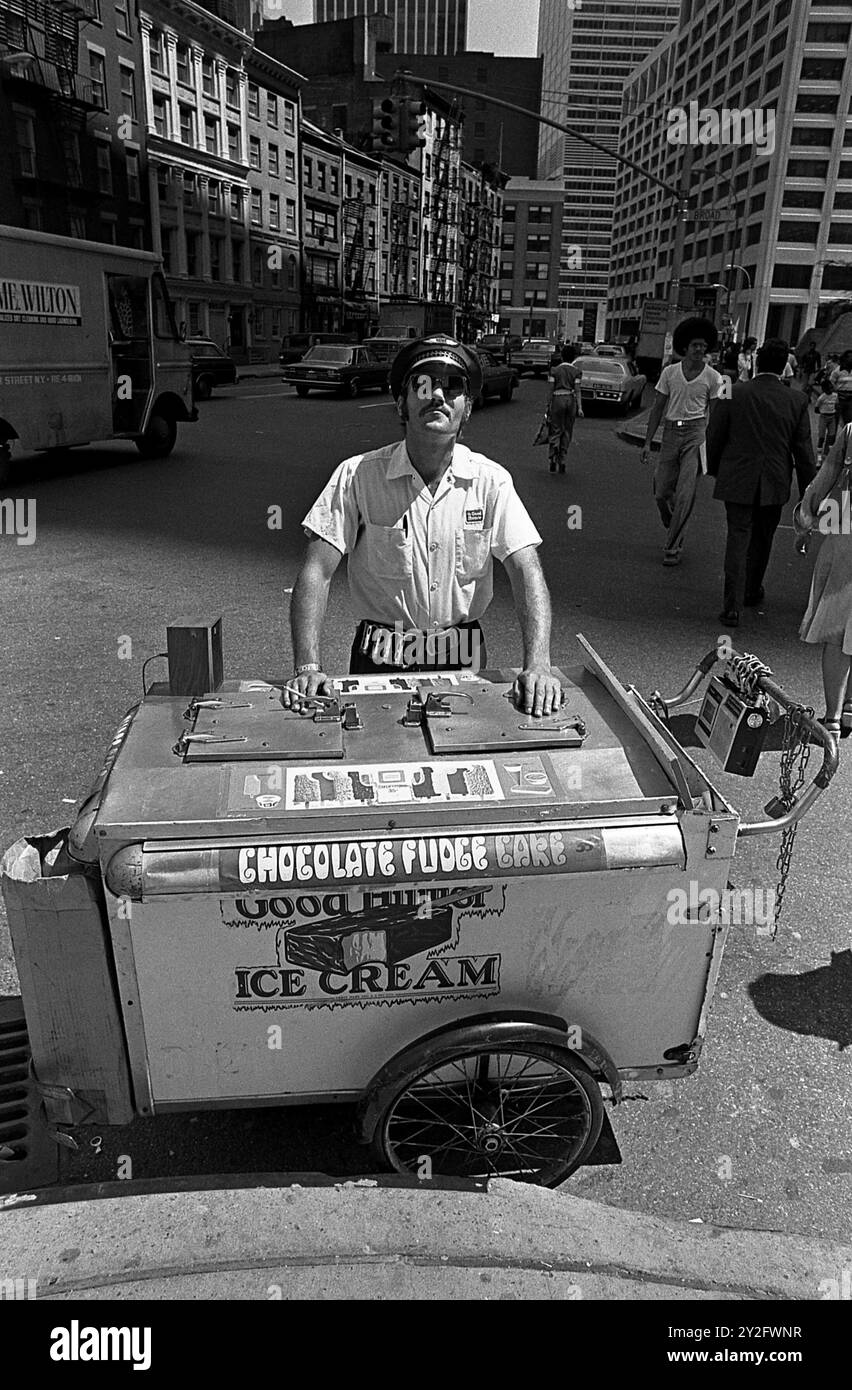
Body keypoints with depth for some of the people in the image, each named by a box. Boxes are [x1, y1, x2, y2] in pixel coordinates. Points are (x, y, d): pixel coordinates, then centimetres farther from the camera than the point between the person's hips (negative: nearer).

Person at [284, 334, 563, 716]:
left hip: (463, 658, 1)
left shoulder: (491, 481, -4)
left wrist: (537, 665, -24)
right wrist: (308, 666, -22)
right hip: (379, 661, -1)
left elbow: (527, 573, -9)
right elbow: (317, 572, -10)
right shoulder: (356, 476, -8)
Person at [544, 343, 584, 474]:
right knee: (567, 432, 10)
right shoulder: (576, 371, 3)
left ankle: (553, 457, -19)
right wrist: (580, 407, -5)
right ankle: (562, 463, 12)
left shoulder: (555, 370, 2)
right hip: (571, 400, 1)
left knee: (555, 431, 3)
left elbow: (551, 389, 1)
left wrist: (548, 406, 8)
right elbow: (577, 390, -4)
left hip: (557, 399, -1)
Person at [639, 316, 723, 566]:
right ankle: (675, 533, 31)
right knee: (662, 492, 3)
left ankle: (672, 548, -2)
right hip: (671, 432, 3)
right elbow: (657, 408, 10)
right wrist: (647, 442, 5)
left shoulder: (713, 377, 2)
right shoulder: (669, 372, 7)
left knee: (685, 494, -10)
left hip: (696, 433, -3)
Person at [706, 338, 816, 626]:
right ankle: (752, 592, 39)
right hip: (775, 484, 2)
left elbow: (713, 437, -2)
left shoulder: (734, 393, -10)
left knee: (738, 539, 3)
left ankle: (732, 607, -4)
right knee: (762, 540, 20)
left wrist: (714, 469, 15)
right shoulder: (796, 401, -7)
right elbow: (804, 451, -3)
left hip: (737, 481, -1)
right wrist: (808, 492, 5)